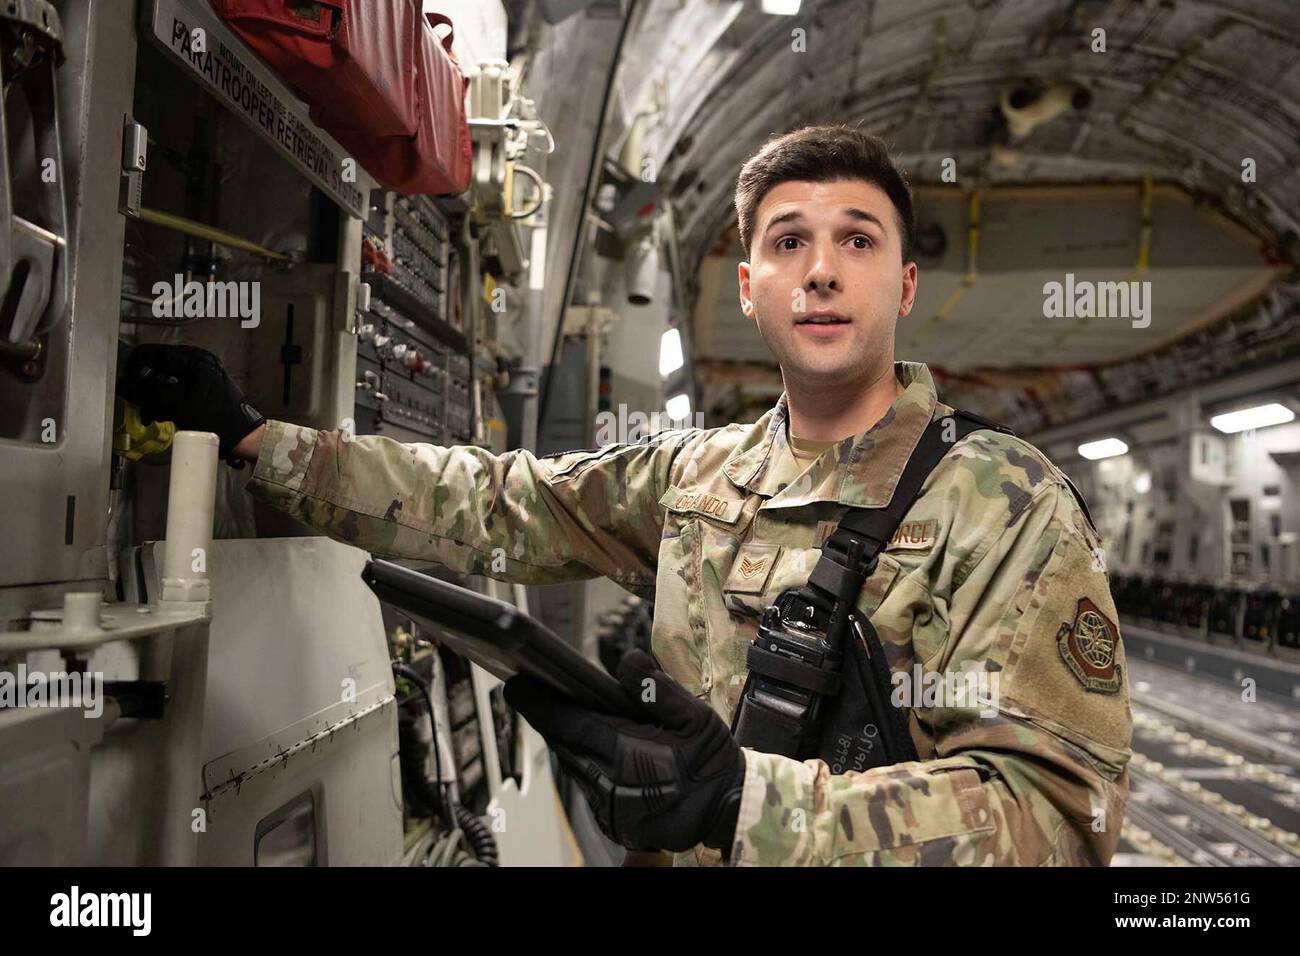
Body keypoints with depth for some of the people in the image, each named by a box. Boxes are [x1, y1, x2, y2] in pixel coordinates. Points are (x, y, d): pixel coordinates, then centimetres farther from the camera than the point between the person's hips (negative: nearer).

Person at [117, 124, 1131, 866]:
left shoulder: (1009, 507, -11)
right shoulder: (693, 473, 4)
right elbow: (485, 506, 9)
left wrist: (741, 798, -30)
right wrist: (248, 432, 7)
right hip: (679, 853, 4)